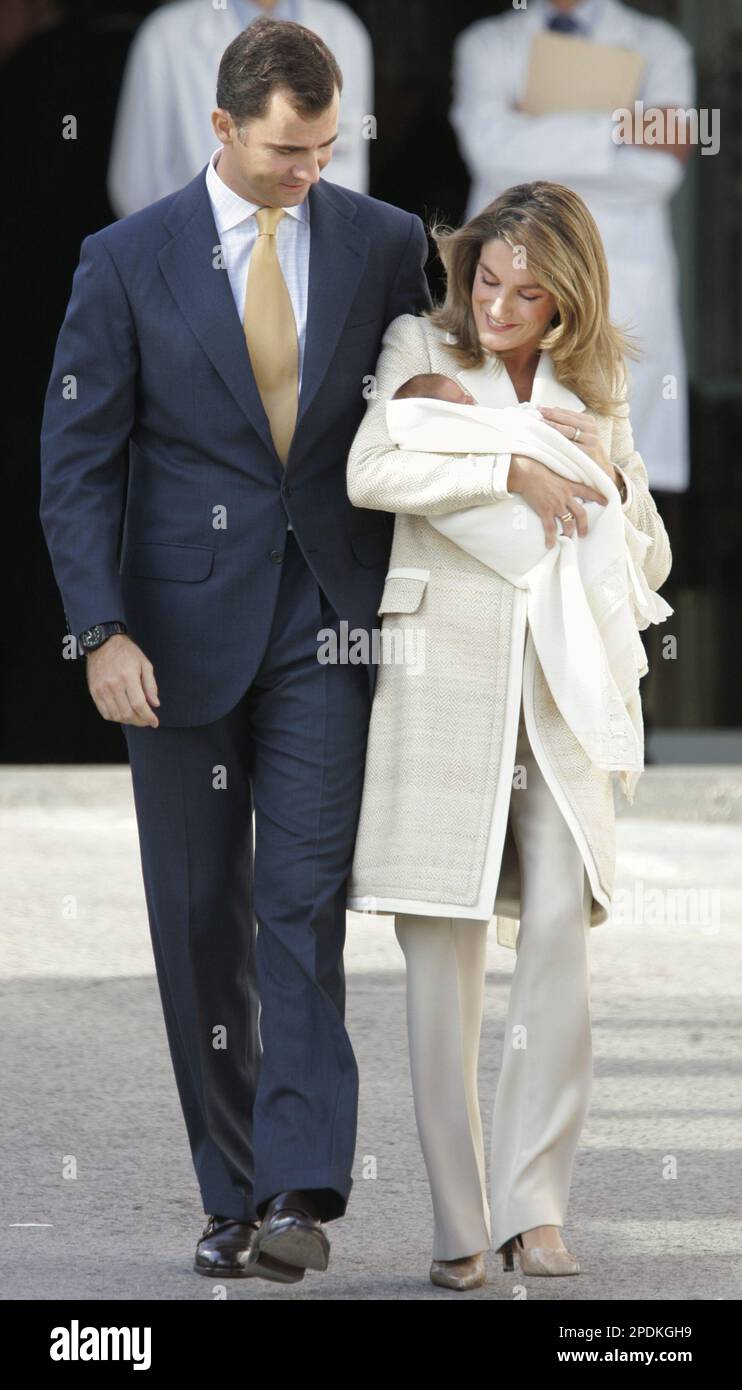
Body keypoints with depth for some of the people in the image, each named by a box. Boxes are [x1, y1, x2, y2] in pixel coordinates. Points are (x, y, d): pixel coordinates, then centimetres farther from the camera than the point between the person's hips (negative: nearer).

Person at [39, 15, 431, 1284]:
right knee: (199, 917, 4)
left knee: (304, 895, -11)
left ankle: (301, 1194, -16)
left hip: (328, 618, 0)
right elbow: (76, 460, -1)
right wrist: (103, 630, -11)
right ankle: (233, 1198, 12)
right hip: (185, 627, 0)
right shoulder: (128, 261, -2)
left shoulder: (385, 244, 2)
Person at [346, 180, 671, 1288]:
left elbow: (648, 561, 16)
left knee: (561, 927, -12)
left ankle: (535, 1205, -7)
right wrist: (512, 471, -15)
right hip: (441, 675, -2)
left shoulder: (595, 391, 15)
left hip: (556, 693, 2)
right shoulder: (424, 349, 6)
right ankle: (459, 1225, 0)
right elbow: (370, 473, -12)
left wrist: (603, 466, -1)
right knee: (445, 951, -4)